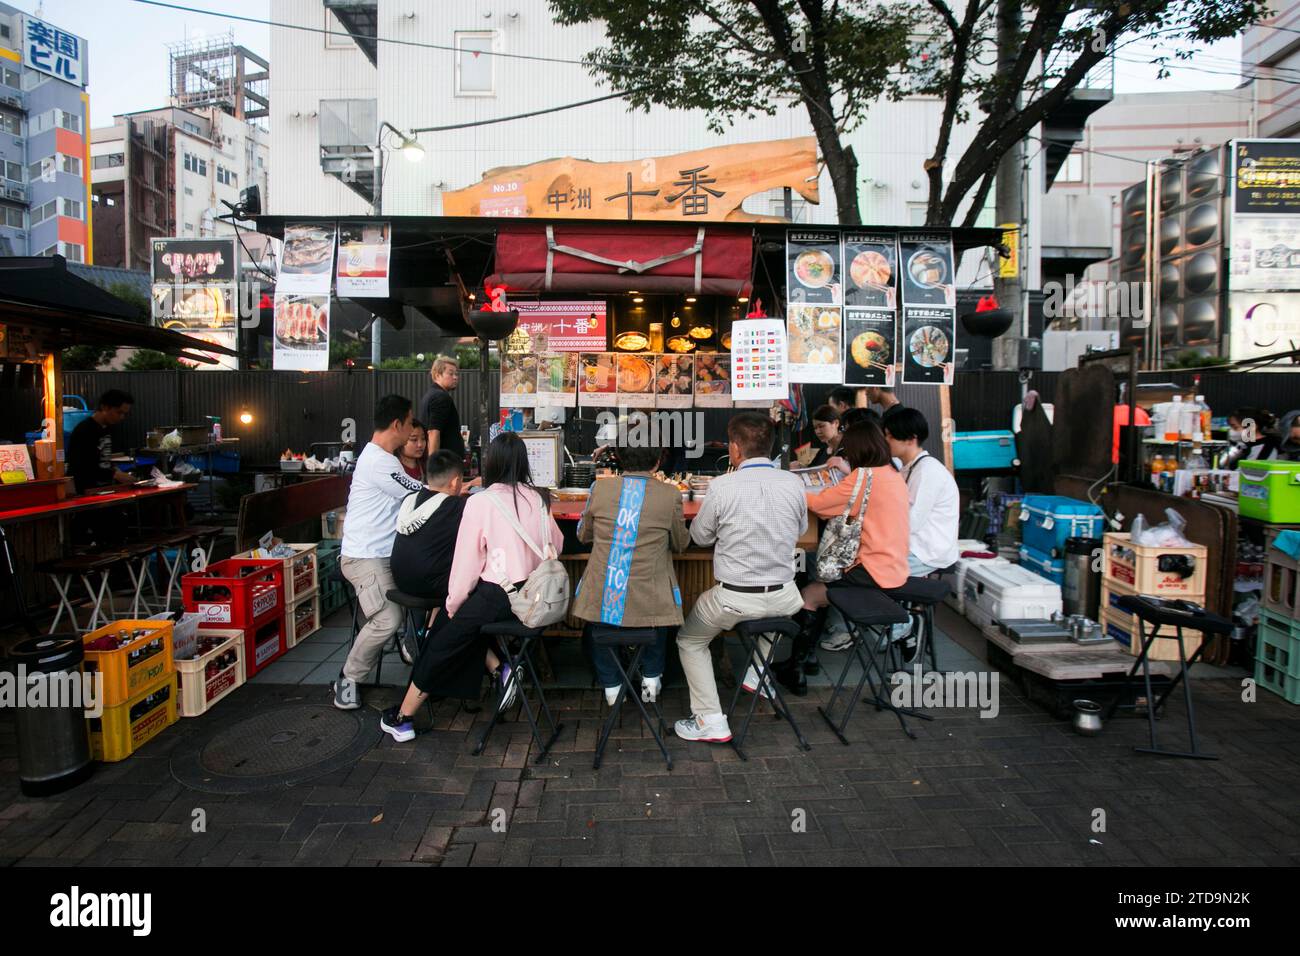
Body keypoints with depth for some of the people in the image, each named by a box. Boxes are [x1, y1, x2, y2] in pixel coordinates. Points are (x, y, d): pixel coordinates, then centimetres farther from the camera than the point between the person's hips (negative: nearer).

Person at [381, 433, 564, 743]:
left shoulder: (480, 502, -10)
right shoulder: (538, 499, 2)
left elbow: (467, 558, -7)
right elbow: (556, 544, 12)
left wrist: (452, 604, 5)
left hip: (496, 597, -5)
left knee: (443, 641, 13)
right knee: (466, 624, 27)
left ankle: (402, 719, 22)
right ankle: (499, 670, 11)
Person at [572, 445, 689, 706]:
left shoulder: (600, 488, -4)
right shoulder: (670, 495, -8)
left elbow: (583, 535, 12)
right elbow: (680, 544, 9)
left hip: (600, 602, 1)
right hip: (648, 604, 0)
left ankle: (611, 684, 35)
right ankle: (651, 678, 35)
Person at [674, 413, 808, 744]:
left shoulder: (722, 486, -15)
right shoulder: (794, 483, -4)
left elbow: (700, 537, 0)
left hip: (735, 598, -4)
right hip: (785, 596, 4)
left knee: (689, 641, 22)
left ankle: (711, 722, 13)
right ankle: (758, 676, 46)